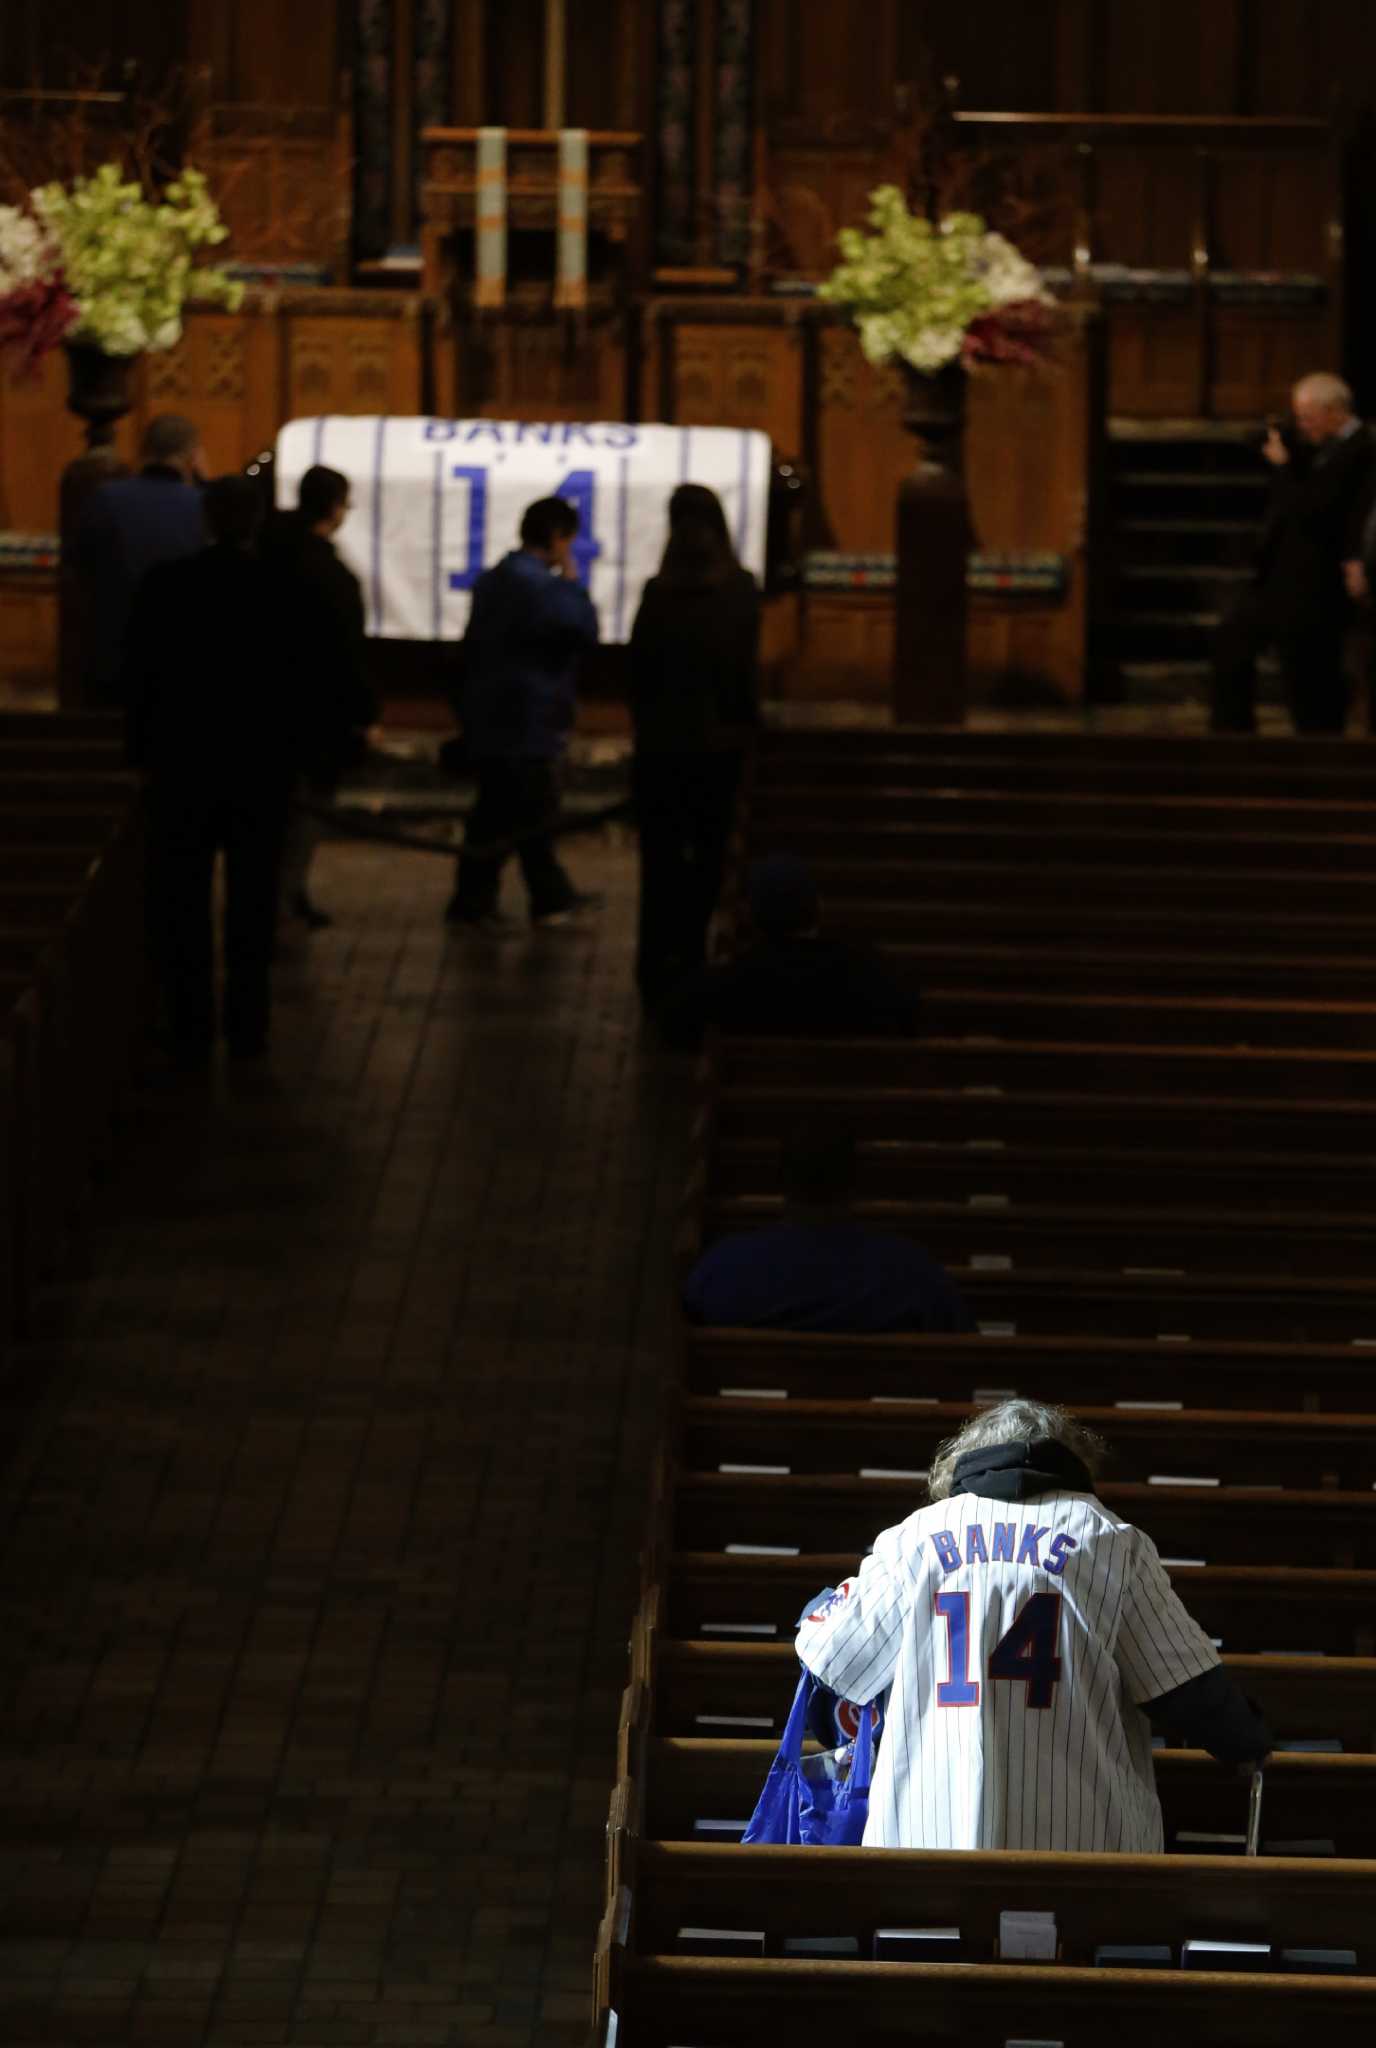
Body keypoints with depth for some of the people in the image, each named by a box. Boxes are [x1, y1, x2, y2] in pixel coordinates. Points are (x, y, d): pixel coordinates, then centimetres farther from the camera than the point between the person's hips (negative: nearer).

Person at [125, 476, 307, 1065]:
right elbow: (300, 682, -6)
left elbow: (138, 677, -4)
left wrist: (143, 751, 6)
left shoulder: (164, 586, -9)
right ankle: (246, 1029, 12)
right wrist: (292, 756, 5)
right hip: (262, 768, 0)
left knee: (182, 905, 7)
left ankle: (191, 1032, 6)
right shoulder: (281, 589, -10)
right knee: (252, 902, 10)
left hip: (182, 763, 0)